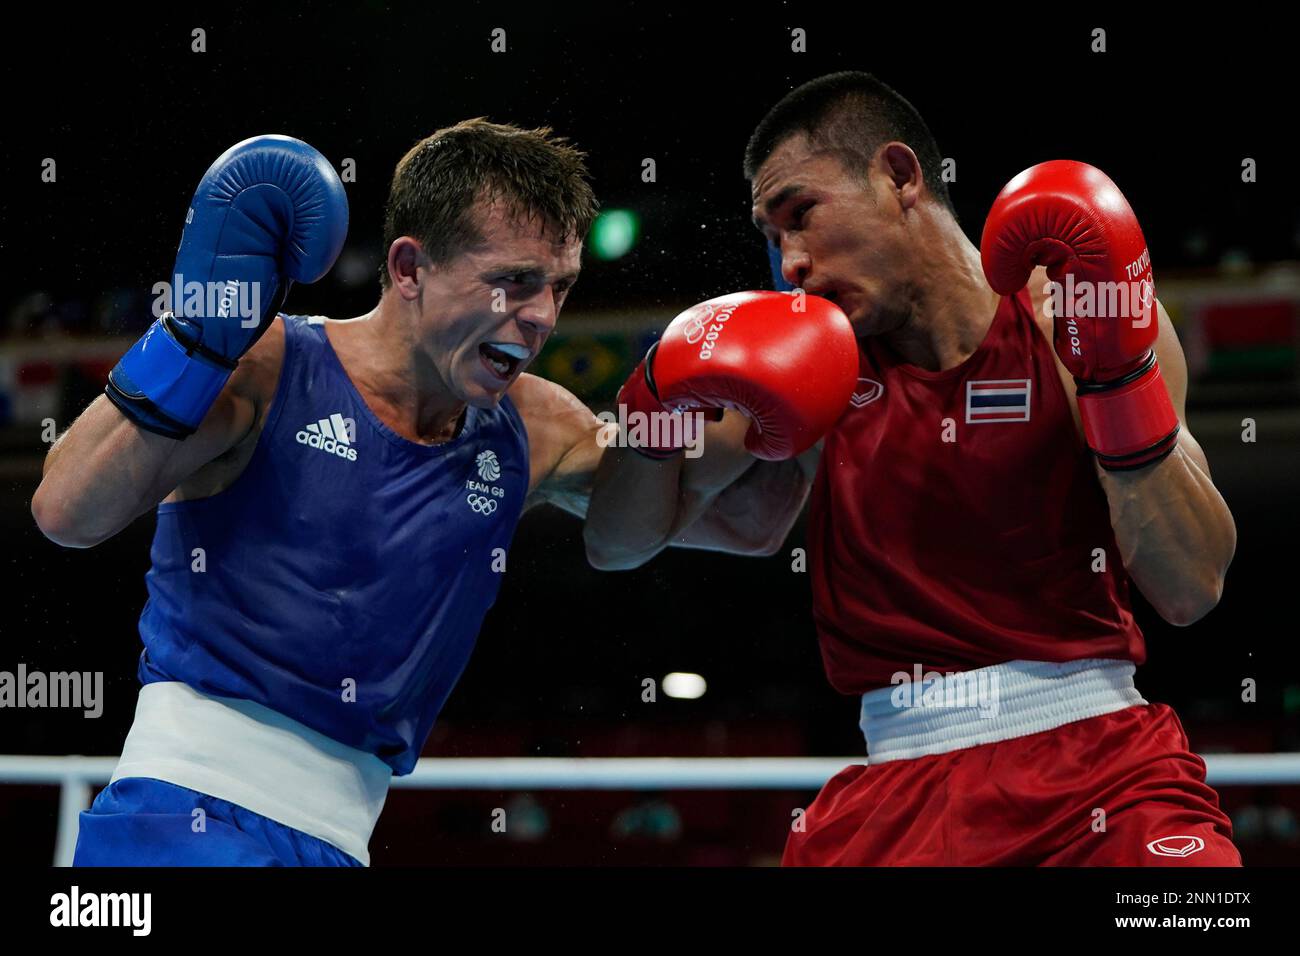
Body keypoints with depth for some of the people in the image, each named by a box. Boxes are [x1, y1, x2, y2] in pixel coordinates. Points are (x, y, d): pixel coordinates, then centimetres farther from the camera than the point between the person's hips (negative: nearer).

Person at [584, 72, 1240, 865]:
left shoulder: (1073, 321, 1)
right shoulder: (807, 365, 10)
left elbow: (1191, 590, -8)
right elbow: (618, 544, 11)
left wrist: (1116, 365, -15)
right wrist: (663, 392, -5)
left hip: (1097, 755, -3)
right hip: (899, 784, 3)